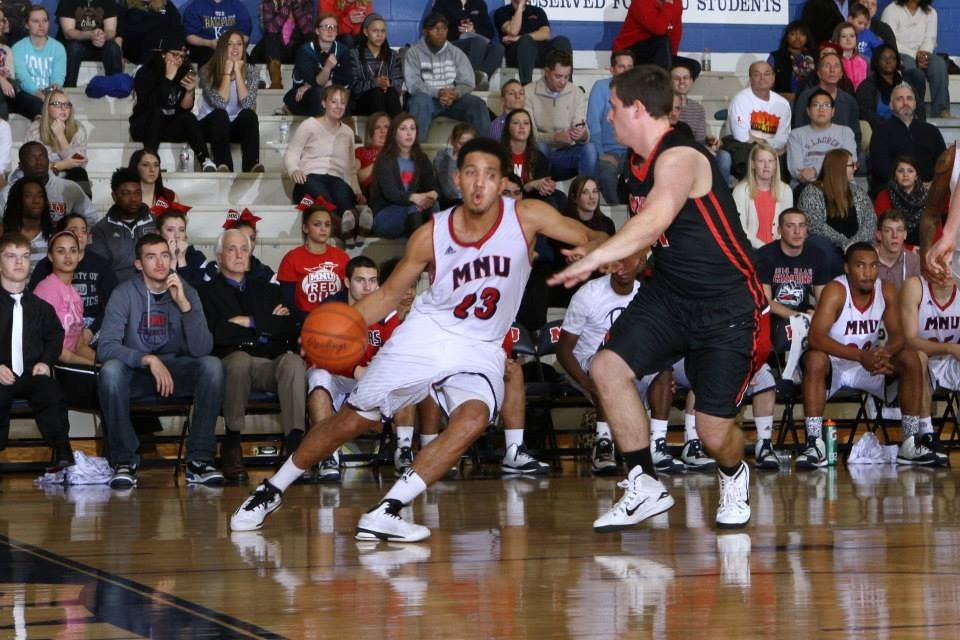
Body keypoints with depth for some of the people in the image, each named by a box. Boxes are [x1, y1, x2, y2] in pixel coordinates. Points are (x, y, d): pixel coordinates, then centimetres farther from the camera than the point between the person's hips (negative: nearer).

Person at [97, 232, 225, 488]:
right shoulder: (124, 294, -6)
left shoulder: (186, 292, -2)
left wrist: (184, 304, -24)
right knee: (110, 369, -34)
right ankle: (124, 461, -22)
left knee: (212, 365, -27)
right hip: (135, 374, -2)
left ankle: (199, 461, -23)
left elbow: (202, 349, -14)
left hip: (177, 373, 2)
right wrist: (149, 360, -30)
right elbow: (105, 347, -18)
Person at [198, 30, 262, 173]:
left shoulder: (251, 70, -2)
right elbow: (220, 103, -22)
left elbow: (247, 103, -18)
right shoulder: (207, 71, -9)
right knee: (220, 115, -34)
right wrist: (227, 72, -20)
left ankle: (252, 165, -44)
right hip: (211, 125, -2)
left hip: (238, 126, 2)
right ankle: (223, 165, -48)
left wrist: (237, 71, -18)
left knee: (249, 115, -30)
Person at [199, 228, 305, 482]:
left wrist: (251, 322, 1)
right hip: (232, 363, -3)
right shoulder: (207, 292, 14)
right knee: (239, 359, -39)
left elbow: (290, 331, 11)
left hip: (273, 364, 3)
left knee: (293, 361, -33)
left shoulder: (269, 290, 27)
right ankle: (231, 445, -27)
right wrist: (268, 324, 2)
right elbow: (215, 335, -5)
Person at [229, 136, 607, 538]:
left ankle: (385, 514, -28)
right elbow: (389, 293, 1)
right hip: (424, 336, 0)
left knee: (472, 421, -31)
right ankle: (270, 491, 24)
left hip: (479, 350, 0)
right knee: (349, 421, 1)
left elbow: (594, 240, -13)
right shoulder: (431, 235, -11)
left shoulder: (525, 217, -14)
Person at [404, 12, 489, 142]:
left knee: (477, 104, -24)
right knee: (420, 100, -37)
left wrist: (455, 94, -21)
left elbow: (467, 82, 3)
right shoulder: (414, 53, 2)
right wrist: (437, 93, -26)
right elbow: (413, 84, -10)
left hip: (453, 99, 3)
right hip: (427, 99, -3)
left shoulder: (456, 53, 11)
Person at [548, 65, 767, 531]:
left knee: (714, 432, -7)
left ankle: (734, 477, 31)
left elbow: (654, 222, -42)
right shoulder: (639, 164, 6)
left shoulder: (680, 159, -23)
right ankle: (645, 488, -2)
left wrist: (595, 257, -49)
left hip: (728, 303, -8)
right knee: (607, 366, -13)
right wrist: (602, 256, 1)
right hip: (670, 292, 8)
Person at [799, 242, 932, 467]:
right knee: (814, 359, -36)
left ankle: (911, 443, -13)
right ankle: (814, 444, -36)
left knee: (910, 359, -15)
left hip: (870, 364, 5)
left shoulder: (886, 291, -7)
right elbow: (815, 336, -35)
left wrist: (884, 353, -32)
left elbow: (897, 335, -6)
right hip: (833, 366, -5)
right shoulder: (835, 291, -22)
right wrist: (861, 357, -44)